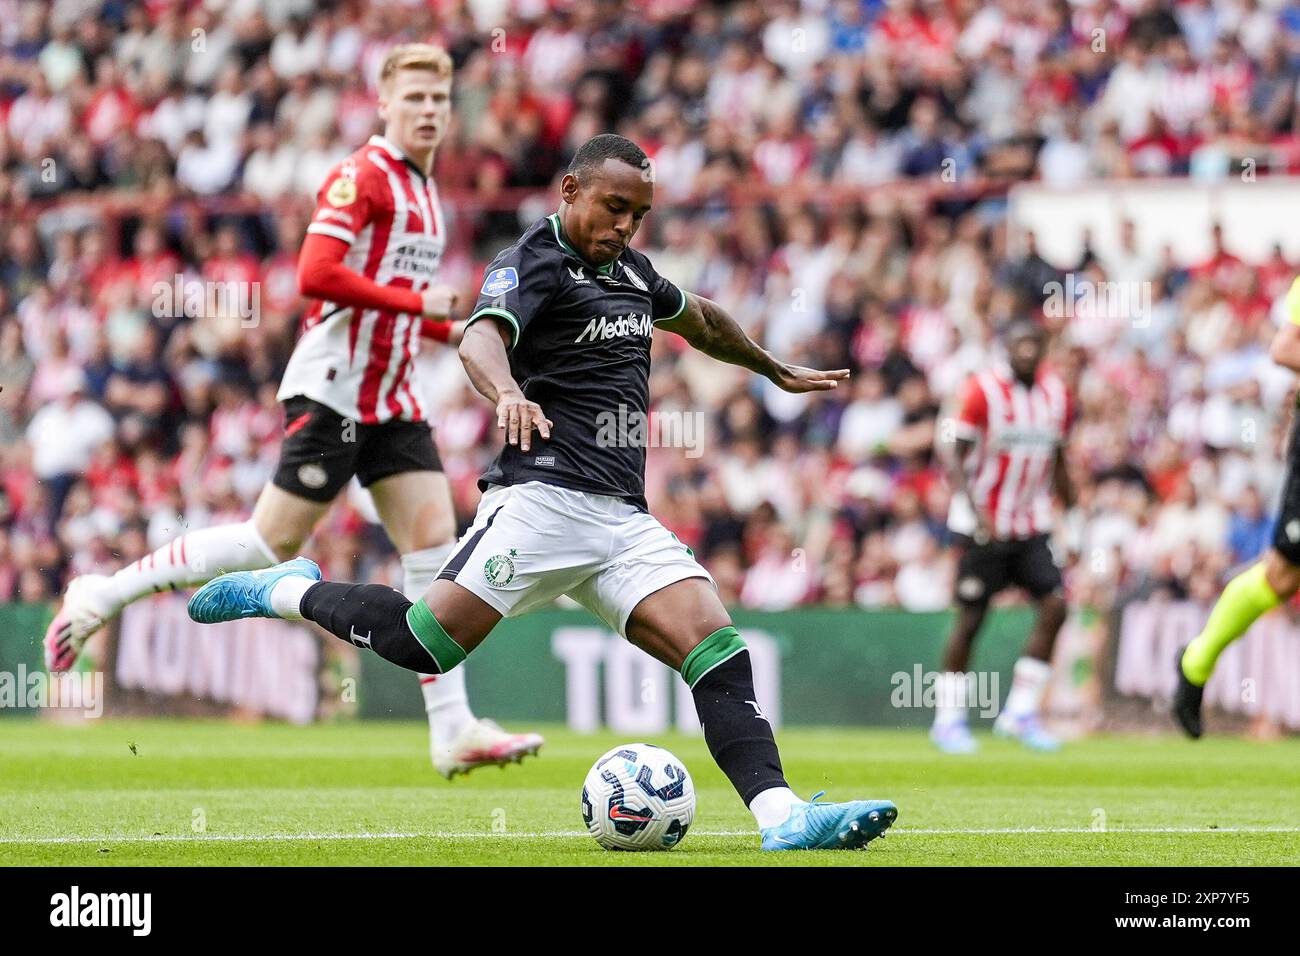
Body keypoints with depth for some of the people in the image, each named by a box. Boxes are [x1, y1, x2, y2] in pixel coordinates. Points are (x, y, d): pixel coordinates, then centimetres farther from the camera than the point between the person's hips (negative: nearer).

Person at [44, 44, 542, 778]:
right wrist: (416, 300, -21)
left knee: (435, 541, -2)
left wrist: (453, 331, 12)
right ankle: (102, 596, 5)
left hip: (391, 399, 8)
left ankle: (454, 731, -4)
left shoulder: (424, 191, 17)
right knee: (276, 541, -8)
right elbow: (316, 275, -23)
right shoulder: (363, 177, -11)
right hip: (333, 388, -8)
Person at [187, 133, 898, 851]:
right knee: (423, 642, -18)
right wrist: (508, 394, -47)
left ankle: (782, 817, -22)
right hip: (545, 496, -7)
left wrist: (778, 373, 55)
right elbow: (481, 338, -25)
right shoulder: (534, 262, -4)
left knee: (717, 649, -12)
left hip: (625, 518, 7)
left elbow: (701, 321, 43)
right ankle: (289, 590, 8)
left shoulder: (629, 271, 22)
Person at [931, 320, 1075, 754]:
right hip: (984, 523, -5)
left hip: (1032, 524, 5)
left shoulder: (1056, 393, 6)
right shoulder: (984, 389, -11)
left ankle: (1020, 711, -2)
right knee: (970, 618, -1)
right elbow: (956, 458, -12)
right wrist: (975, 510, -25)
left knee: (1054, 605, -11)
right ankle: (948, 718, 12)